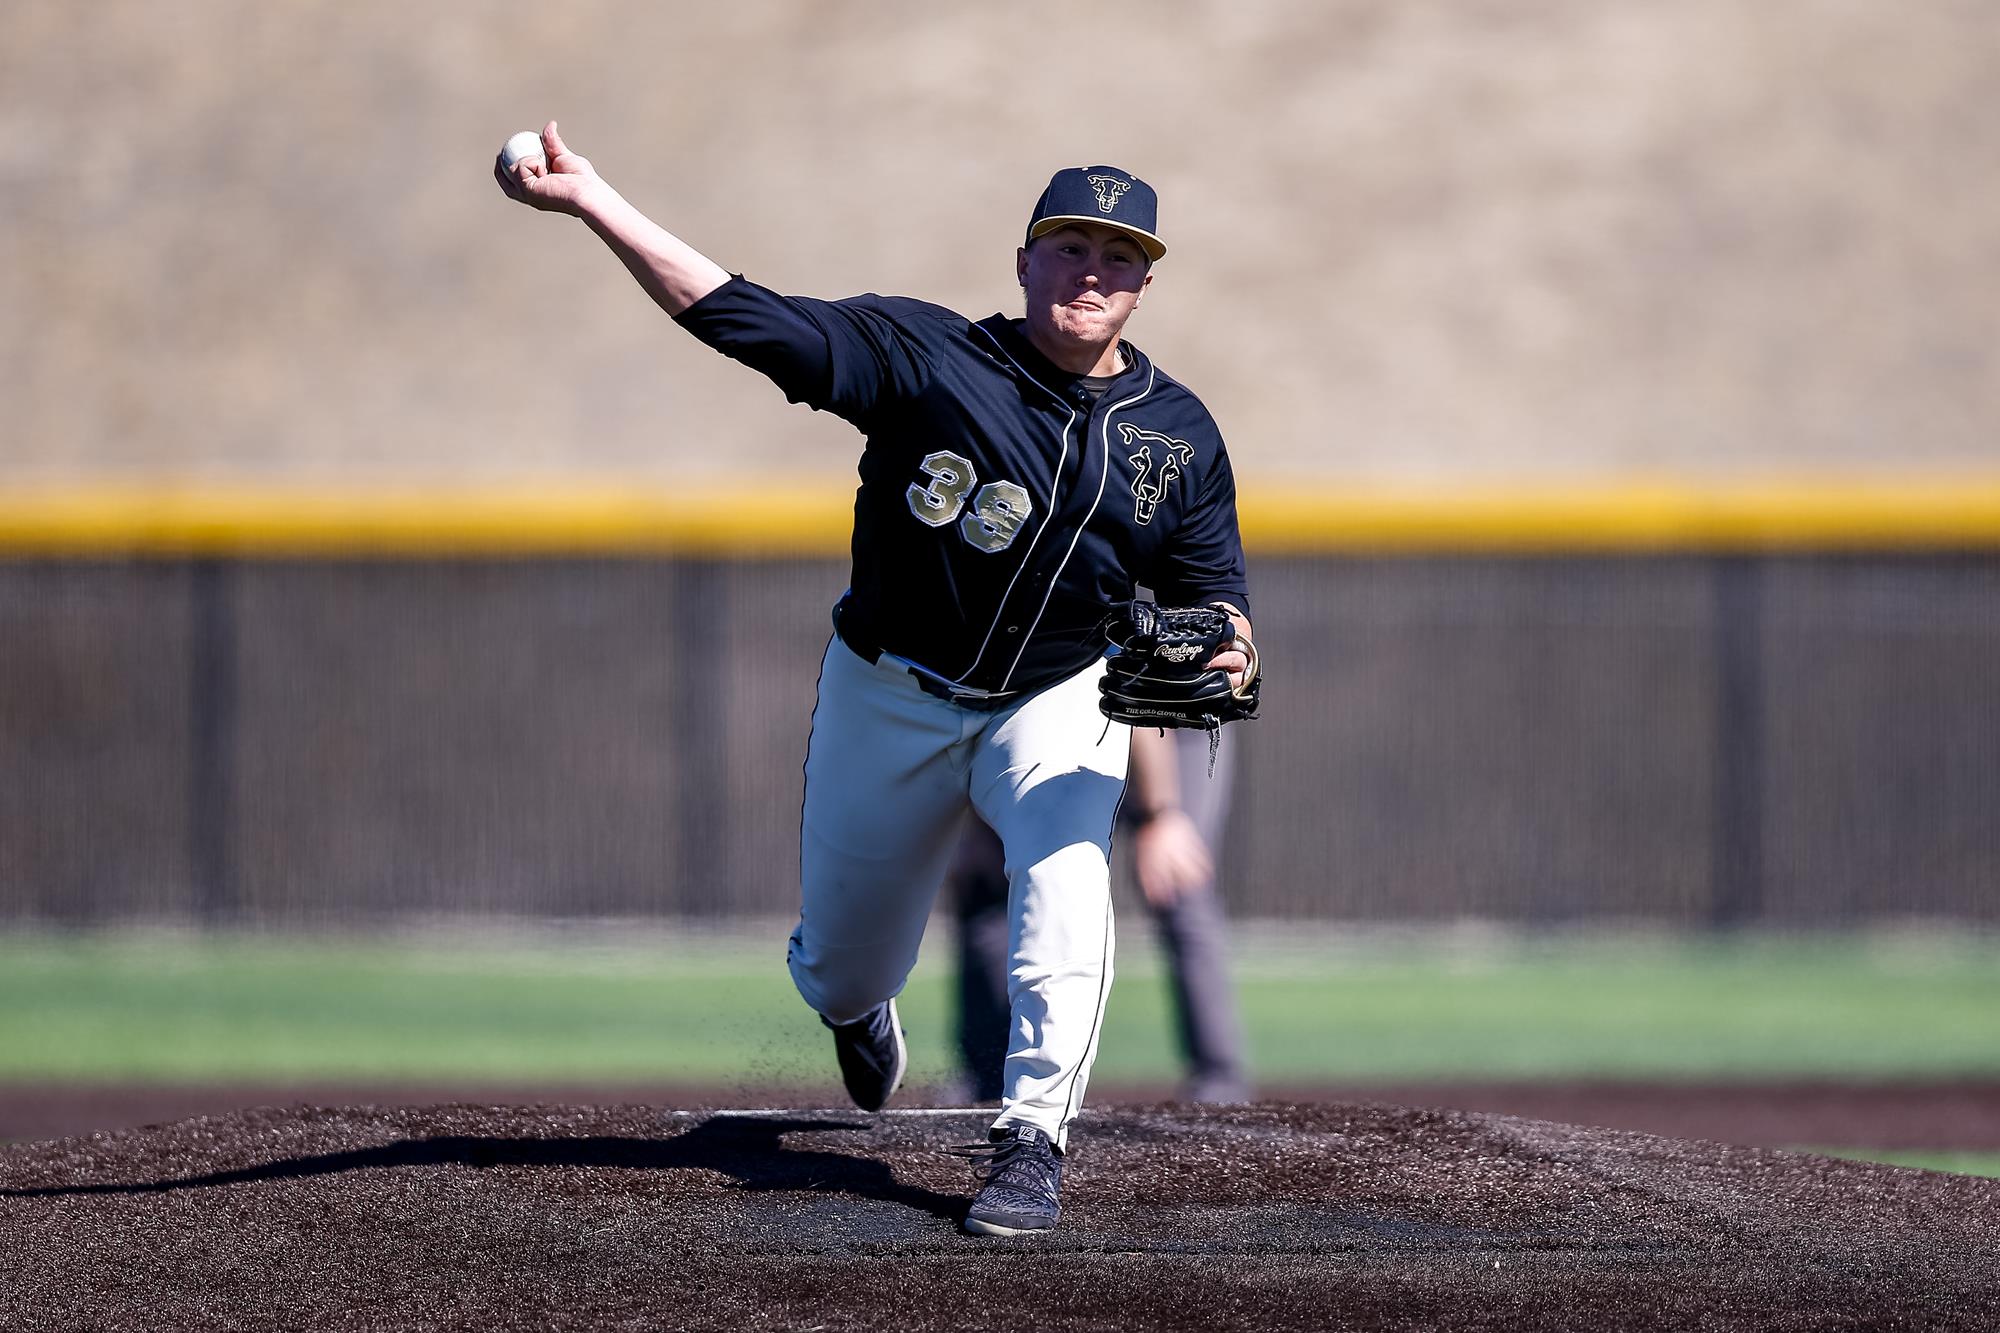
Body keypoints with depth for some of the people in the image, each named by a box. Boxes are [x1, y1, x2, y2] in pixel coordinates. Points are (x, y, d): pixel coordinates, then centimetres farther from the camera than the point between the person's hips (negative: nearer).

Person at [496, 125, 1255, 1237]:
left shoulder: (1179, 433, -6)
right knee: (840, 971, 14)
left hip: (1058, 704, 0)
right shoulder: (926, 357, -16)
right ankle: (859, 1008, 53)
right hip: (890, 700, 0)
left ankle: (1032, 1144, -22)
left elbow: (1214, 593, 2)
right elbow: (745, 317, -24)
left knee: (1066, 885, -30)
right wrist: (592, 201, -35)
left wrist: (1223, 656, -23)